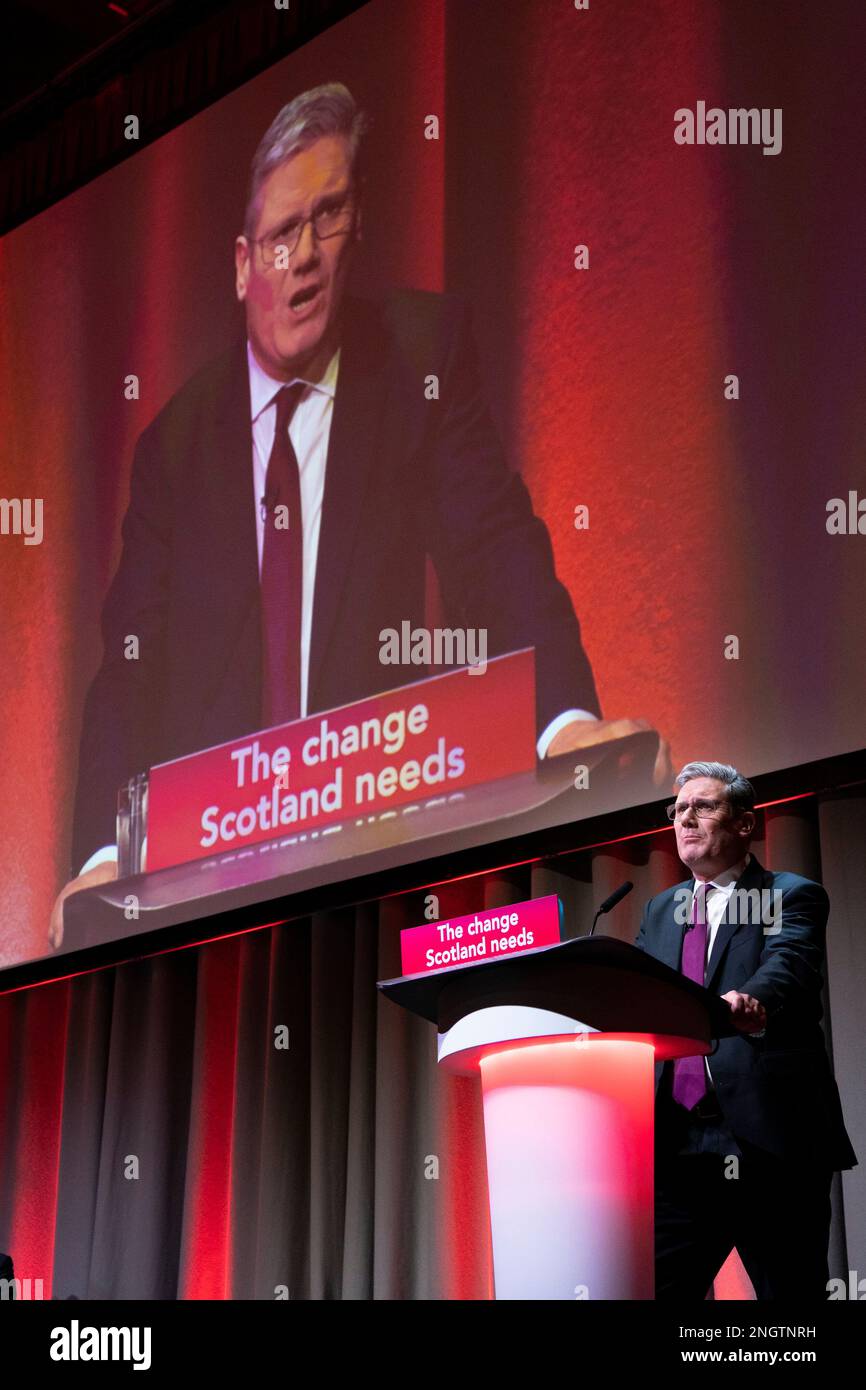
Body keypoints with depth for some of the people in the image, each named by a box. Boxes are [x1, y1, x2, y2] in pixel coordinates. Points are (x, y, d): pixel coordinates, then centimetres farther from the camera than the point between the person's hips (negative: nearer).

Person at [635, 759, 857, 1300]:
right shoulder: (660, 911, 22)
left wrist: (751, 999, -41)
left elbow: (788, 966, -18)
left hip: (769, 1142, -4)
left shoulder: (791, 897, 3)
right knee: (653, 1287, -1)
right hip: (678, 1144, 5)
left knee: (791, 1289, 1)